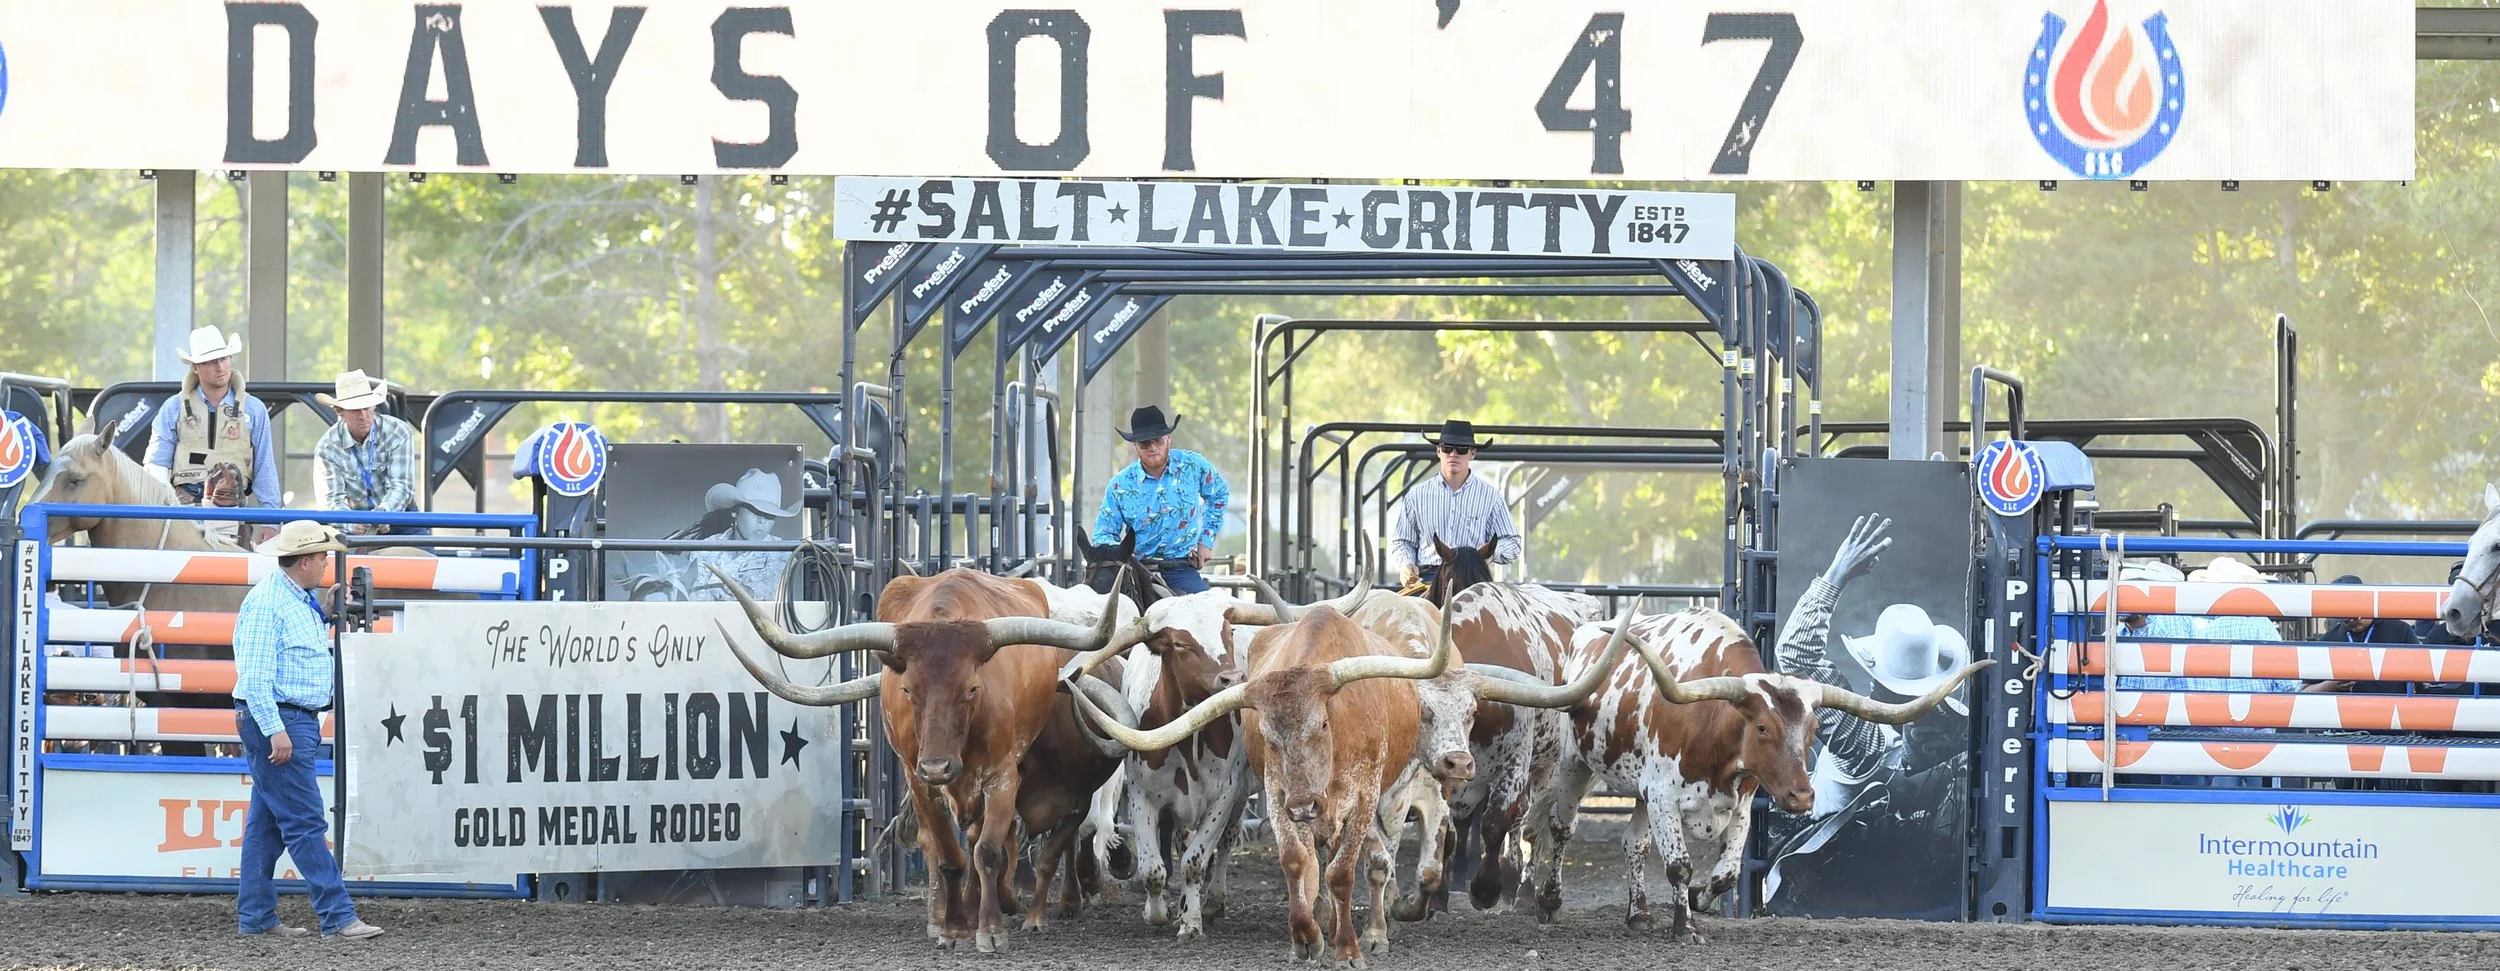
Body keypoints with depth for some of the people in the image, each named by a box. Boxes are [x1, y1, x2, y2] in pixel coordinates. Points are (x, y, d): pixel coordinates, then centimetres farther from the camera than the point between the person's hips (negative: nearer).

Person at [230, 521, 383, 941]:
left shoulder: (301, 601, 14)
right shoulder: (268, 603, -17)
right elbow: (254, 675, -22)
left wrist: (325, 613, 16)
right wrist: (274, 730, -26)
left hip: (298, 720, 10)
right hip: (276, 720, -10)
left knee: (267, 822, 12)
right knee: (305, 823, -10)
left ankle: (254, 916, 16)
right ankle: (338, 917, -12)